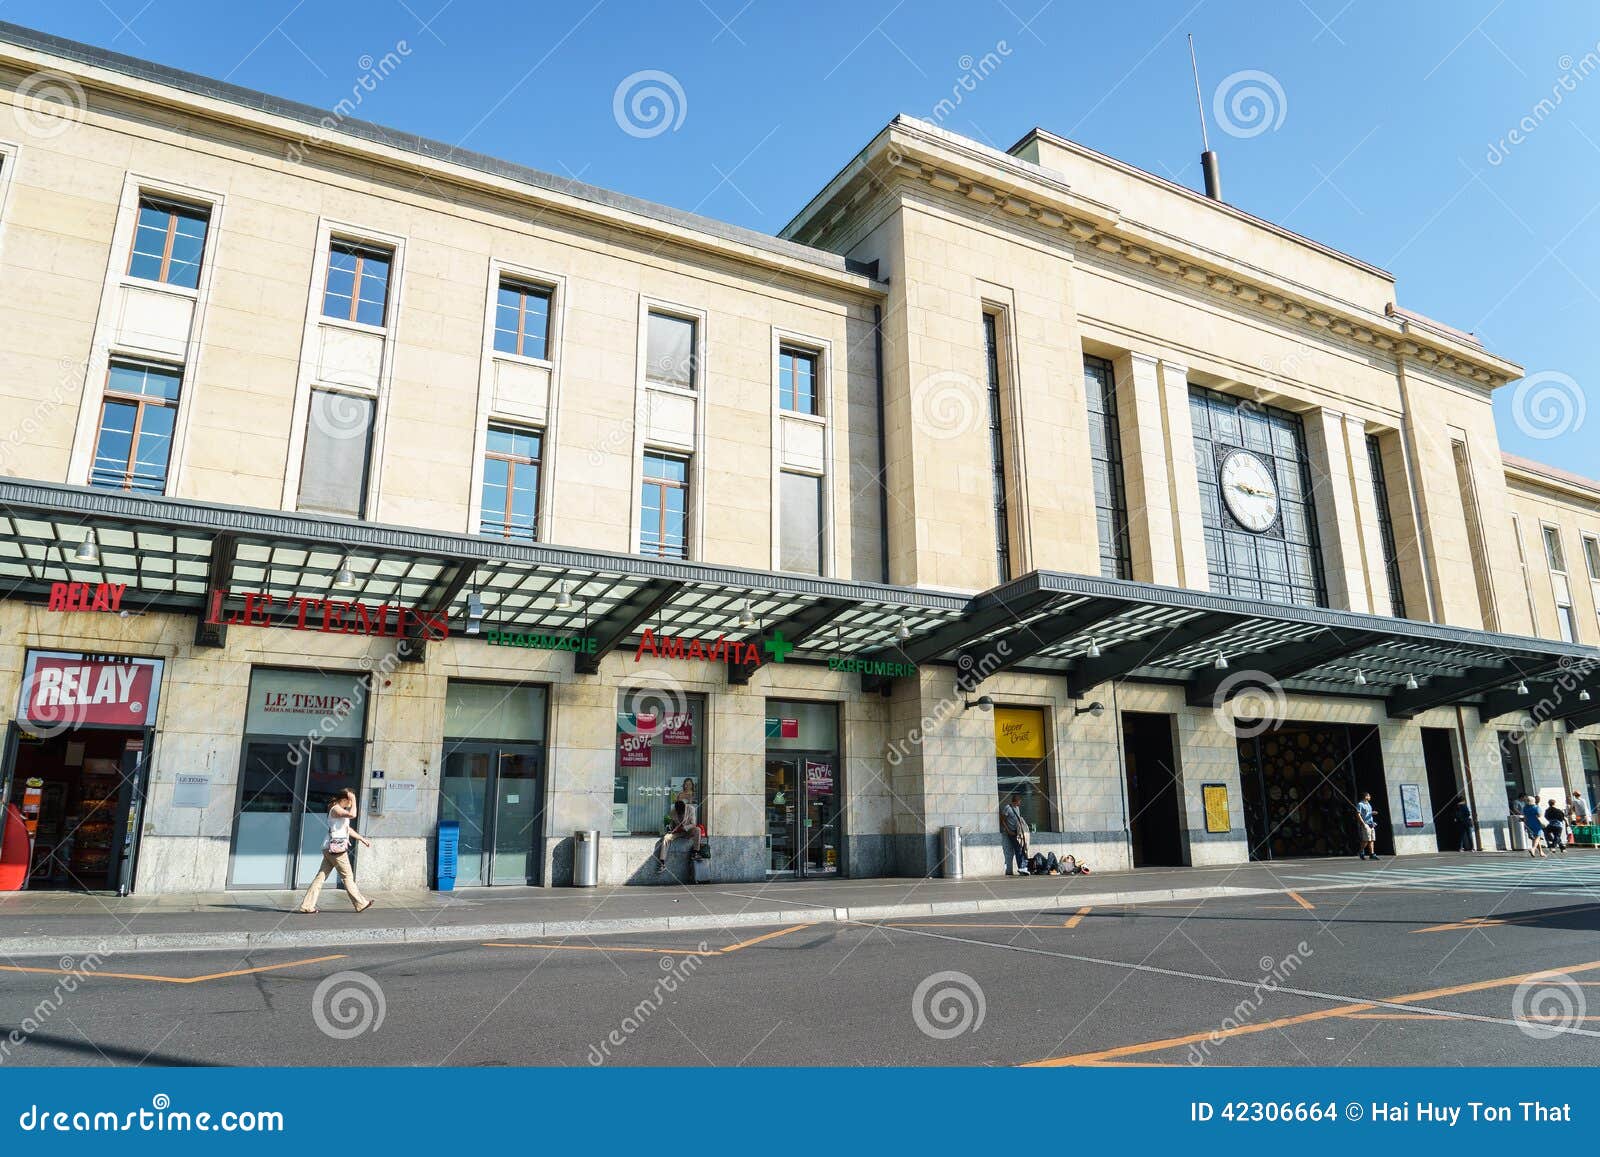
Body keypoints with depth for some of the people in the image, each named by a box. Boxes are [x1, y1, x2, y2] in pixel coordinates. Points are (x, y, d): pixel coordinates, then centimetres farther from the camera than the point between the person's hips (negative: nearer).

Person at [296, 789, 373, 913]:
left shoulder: (340, 810, 18)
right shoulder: (336, 809, -12)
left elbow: (348, 828, 27)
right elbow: (352, 814, -33)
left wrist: (362, 839, 29)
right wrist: (353, 799, -20)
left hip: (330, 849, 9)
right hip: (336, 848, -9)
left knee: (321, 876, 7)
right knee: (348, 876, 0)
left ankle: (307, 905, 5)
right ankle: (361, 904, 9)